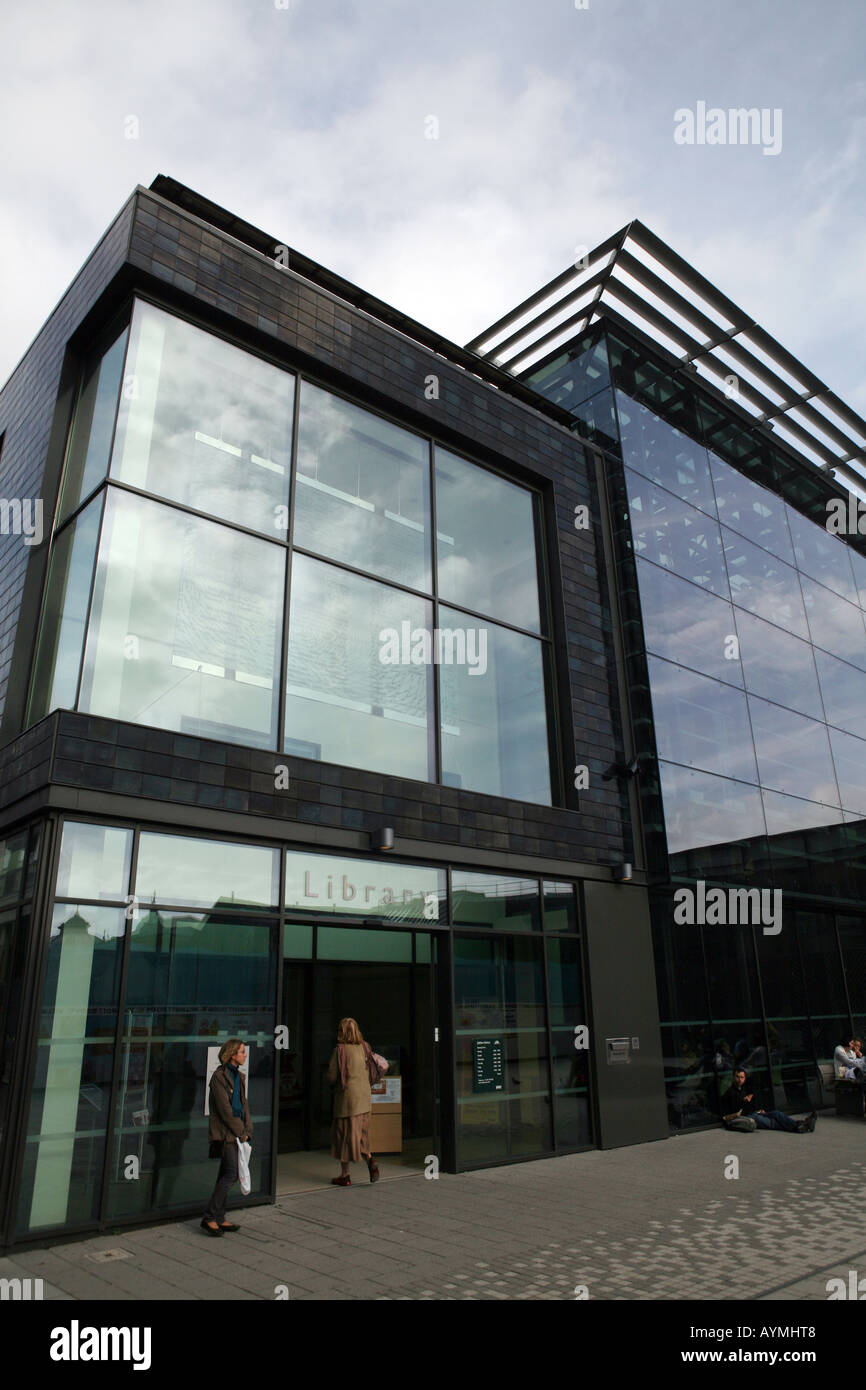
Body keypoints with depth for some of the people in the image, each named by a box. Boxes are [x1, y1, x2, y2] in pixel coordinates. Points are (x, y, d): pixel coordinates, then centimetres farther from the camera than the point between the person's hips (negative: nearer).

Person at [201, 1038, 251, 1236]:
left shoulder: (239, 1076, 12)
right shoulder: (219, 1076, -15)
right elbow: (225, 1109, -16)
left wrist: (247, 1128, 3)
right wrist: (240, 1131, -10)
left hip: (236, 1133, 8)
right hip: (225, 1133, -8)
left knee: (227, 1175, 11)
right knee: (231, 1173, -10)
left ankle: (218, 1218, 19)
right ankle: (209, 1218, -2)